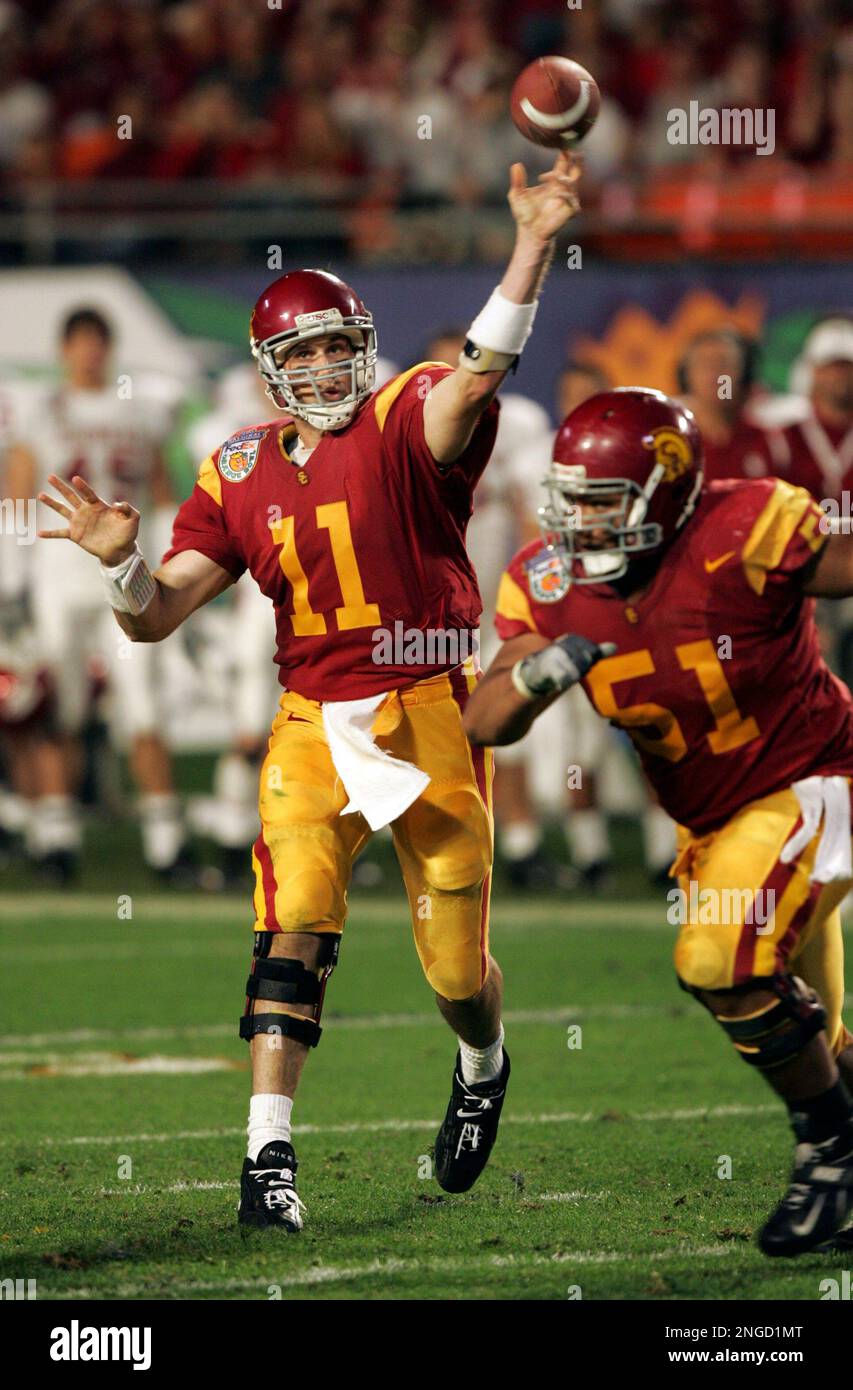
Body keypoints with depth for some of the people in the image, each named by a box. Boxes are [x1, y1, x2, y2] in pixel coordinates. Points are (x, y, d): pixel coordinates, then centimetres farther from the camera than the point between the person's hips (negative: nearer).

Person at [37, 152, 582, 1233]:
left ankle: (483, 1067, 40)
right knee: (294, 927, -14)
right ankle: (268, 1157, -13)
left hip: (429, 716, -2)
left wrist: (531, 248, -44)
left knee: (456, 966, 6)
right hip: (314, 725, 2)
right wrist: (121, 562, -19)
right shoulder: (241, 475, 7)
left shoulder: (405, 426, -6)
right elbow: (157, 617, 5)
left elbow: (480, 372, -29)